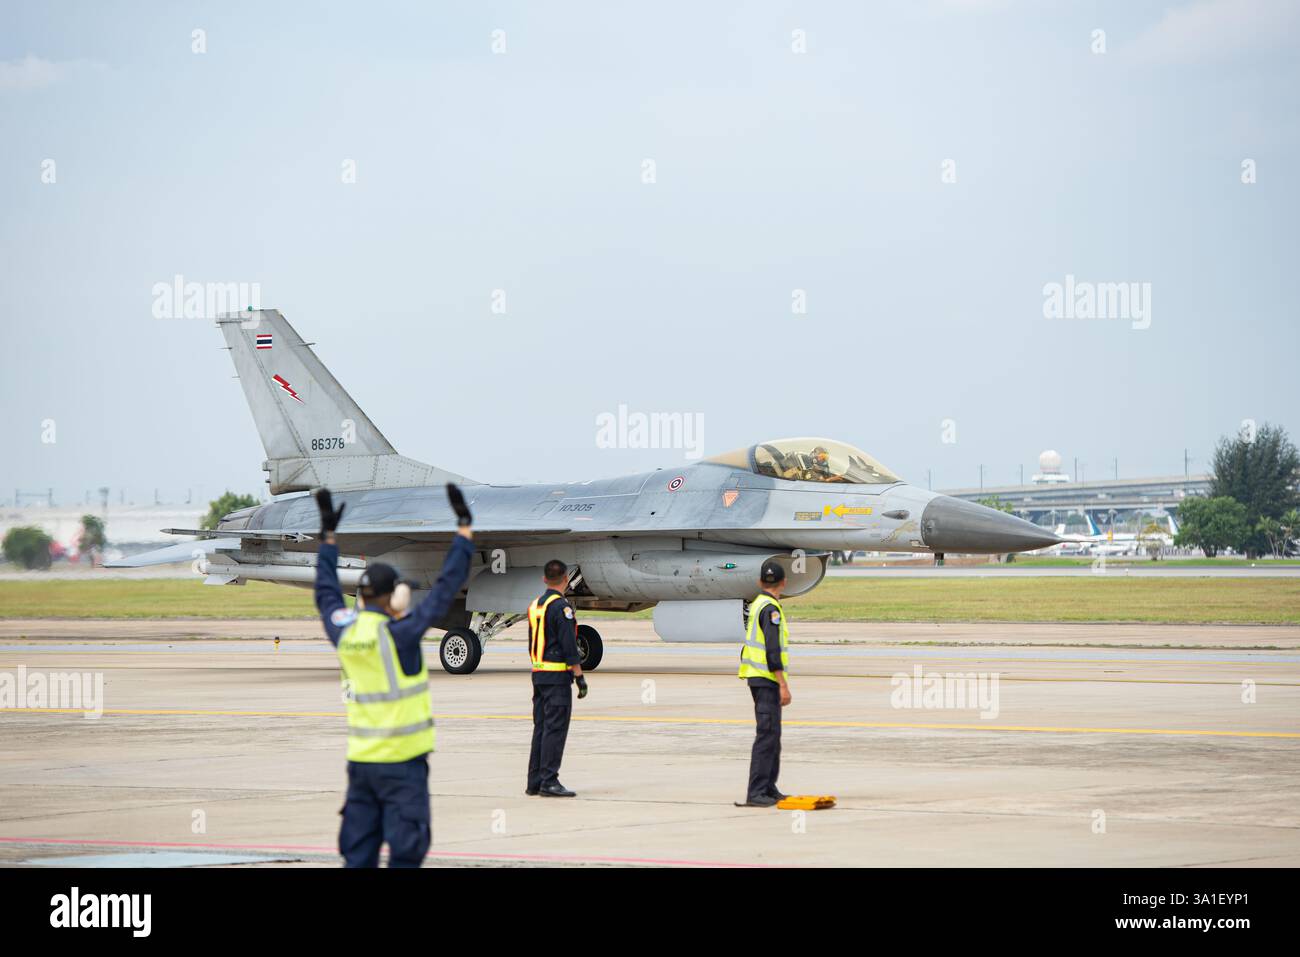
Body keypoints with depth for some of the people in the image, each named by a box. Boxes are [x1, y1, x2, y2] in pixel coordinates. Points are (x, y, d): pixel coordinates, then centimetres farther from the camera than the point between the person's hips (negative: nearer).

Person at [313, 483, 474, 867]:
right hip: (402, 762, -6)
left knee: (358, 853, 7)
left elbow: (326, 592, 19)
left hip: (360, 760, 6)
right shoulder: (401, 634, -14)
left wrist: (329, 534, 28)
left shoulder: (343, 633, 1)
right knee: (406, 850, -1)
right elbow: (447, 587, -10)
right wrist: (464, 526, -4)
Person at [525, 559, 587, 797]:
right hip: (557, 675, -8)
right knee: (555, 728, -8)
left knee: (541, 728, 12)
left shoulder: (535, 605, 13)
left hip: (538, 674, 8)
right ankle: (549, 781, -11)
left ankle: (534, 781, 13)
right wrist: (580, 677, -13)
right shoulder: (560, 606, -13)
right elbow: (569, 645, -16)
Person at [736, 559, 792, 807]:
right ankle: (756, 793, -14)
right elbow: (773, 649, -22)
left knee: (772, 734, 16)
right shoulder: (771, 609, -15)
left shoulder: (757, 605, 14)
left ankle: (769, 789, 21)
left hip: (758, 677, 10)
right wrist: (783, 685, -23)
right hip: (767, 679, -10)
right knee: (767, 735, -11)